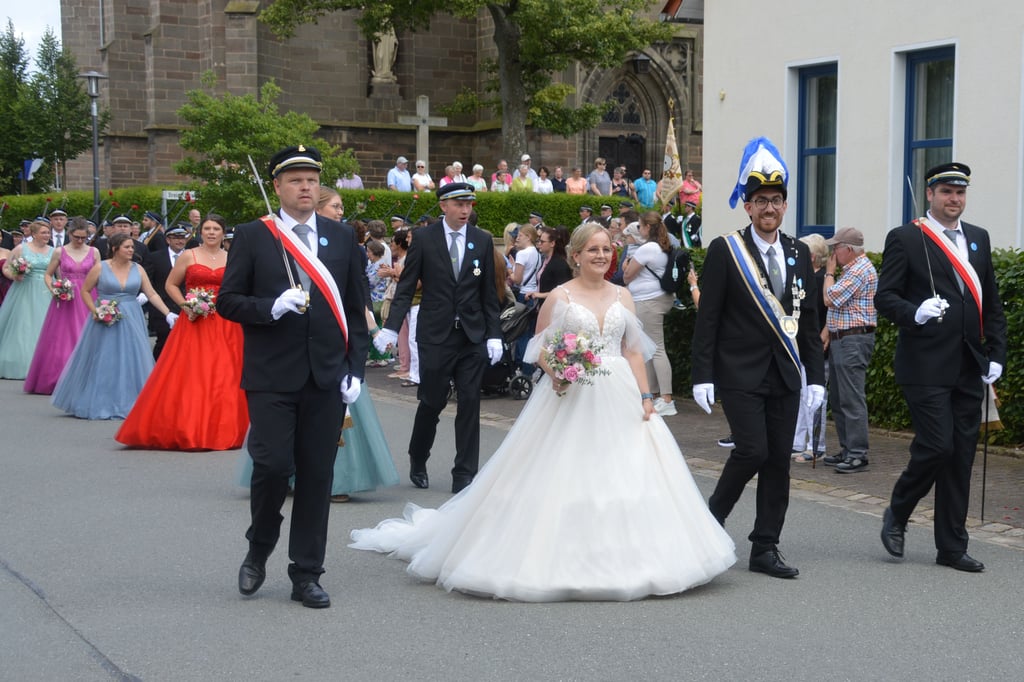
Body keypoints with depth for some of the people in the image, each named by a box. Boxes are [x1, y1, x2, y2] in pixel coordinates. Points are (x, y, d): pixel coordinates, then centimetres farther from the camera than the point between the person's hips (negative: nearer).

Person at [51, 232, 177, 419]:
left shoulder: (138, 269, 4)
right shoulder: (101, 268, -4)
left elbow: (152, 294, 2)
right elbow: (85, 291, 2)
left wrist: (168, 314, -8)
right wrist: (95, 311, -10)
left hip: (132, 321, 3)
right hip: (106, 321, -3)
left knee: (131, 363, 2)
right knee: (102, 364, 4)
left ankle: (129, 405, 10)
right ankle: (98, 405, 15)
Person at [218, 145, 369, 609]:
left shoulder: (343, 237, 9)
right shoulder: (252, 237, 2)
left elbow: (356, 308, 10)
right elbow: (228, 301, 1)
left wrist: (356, 369, 3)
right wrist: (273, 306, -17)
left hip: (327, 377, 3)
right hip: (272, 376, -2)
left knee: (317, 476, 4)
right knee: (273, 465, -9)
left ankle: (306, 574, 14)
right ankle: (259, 549, 19)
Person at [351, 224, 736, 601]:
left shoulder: (622, 297, 11)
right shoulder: (560, 297, 0)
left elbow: (634, 351, 9)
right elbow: (540, 348, 1)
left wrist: (645, 396, 1)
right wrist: (554, 372, -19)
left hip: (620, 398, 4)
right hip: (571, 397, -4)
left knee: (623, 474, 2)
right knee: (564, 477, -5)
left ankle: (621, 555, 13)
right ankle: (563, 556, 4)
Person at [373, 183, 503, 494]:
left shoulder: (483, 240, 5)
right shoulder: (424, 239, -2)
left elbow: (489, 293, 7)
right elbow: (406, 287, -3)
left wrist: (494, 335, 2)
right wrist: (391, 327, -12)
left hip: (473, 336, 2)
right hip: (436, 336, -2)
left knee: (470, 404, 0)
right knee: (432, 401, 4)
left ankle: (465, 474, 7)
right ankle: (417, 461, 28)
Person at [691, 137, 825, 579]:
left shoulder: (799, 253, 10)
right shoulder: (724, 251, -4)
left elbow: (809, 319, 13)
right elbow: (707, 318, -5)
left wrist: (815, 375, 8)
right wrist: (702, 376, -10)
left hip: (785, 376, 5)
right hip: (740, 373, -5)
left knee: (779, 461, 4)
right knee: (753, 450, -13)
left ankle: (765, 549, 13)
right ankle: (711, 518, 12)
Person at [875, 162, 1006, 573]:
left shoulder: (978, 239, 16)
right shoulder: (905, 239, -1)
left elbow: (992, 303, 17)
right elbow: (885, 297, -5)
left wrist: (996, 354, 8)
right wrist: (915, 313, -25)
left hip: (968, 368, 6)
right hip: (926, 366, -6)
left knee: (961, 457, 7)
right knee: (937, 447, -13)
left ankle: (952, 547, 15)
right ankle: (896, 515, 14)